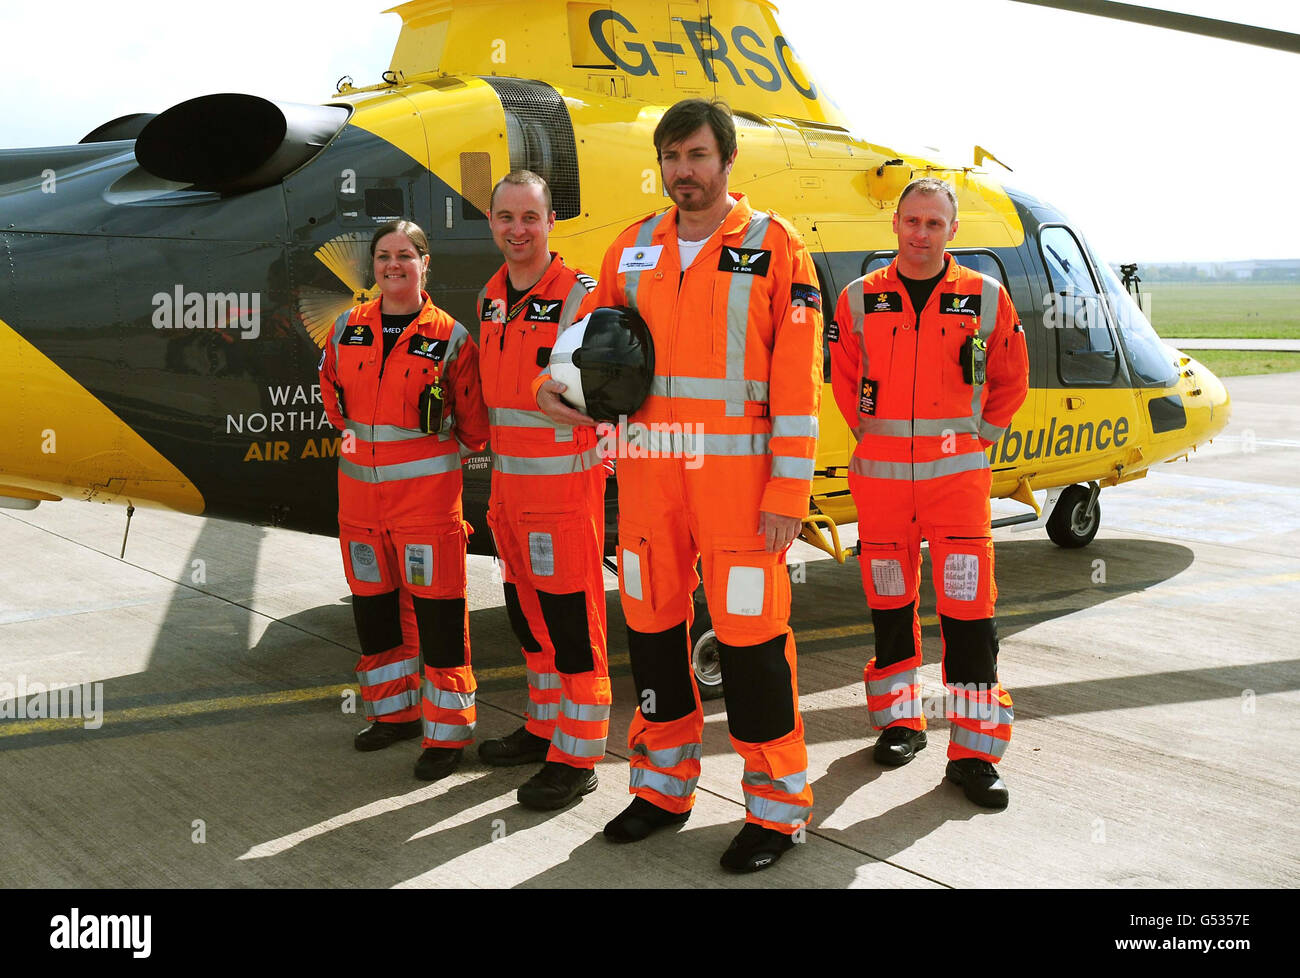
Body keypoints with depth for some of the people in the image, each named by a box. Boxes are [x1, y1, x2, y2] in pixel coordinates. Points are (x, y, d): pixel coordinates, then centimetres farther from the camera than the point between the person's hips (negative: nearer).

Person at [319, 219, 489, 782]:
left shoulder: (449, 336, -5)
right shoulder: (348, 329, 6)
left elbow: (473, 420, 2)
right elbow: (330, 390, 23)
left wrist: (445, 452, 7)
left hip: (427, 492, -5)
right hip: (359, 489, 5)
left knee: (437, 613, -4)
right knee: (372, 605, 15)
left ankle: (447, 731, 6)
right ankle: (395, 711, 32)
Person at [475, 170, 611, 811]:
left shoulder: (580, 297, -11)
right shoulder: (490, 299, 12)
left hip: (565, 481, -8)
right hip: (508, 481, 8)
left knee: (572, 619, -2)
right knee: (527, 613, 18)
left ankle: (576, 758, 8)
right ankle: (545, 727, 34)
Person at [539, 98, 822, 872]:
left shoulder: (774, 245, -2)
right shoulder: (632, 249, 12)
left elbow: (798, 375, -7)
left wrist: (789, 490, -12)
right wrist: (557, 384, -2)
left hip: (738, 471, -5)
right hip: (648, 470, 5)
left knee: (750, 633, -1)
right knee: (652, 623, 11)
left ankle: (777, 805, 14)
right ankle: (665, 786, 28)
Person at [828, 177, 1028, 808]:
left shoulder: (986, 299, 2)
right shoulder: (860, 300, 5)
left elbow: (1010, 383, 13)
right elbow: (845, 380, 17)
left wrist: (976, 439, 5)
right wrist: (872, 433, 8)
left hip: (956, 473, -1)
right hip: (880, 473, 2)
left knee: (968, 610, -5)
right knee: (890, 603, 11)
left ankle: (974, 753, 2)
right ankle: (899, 723, 28)